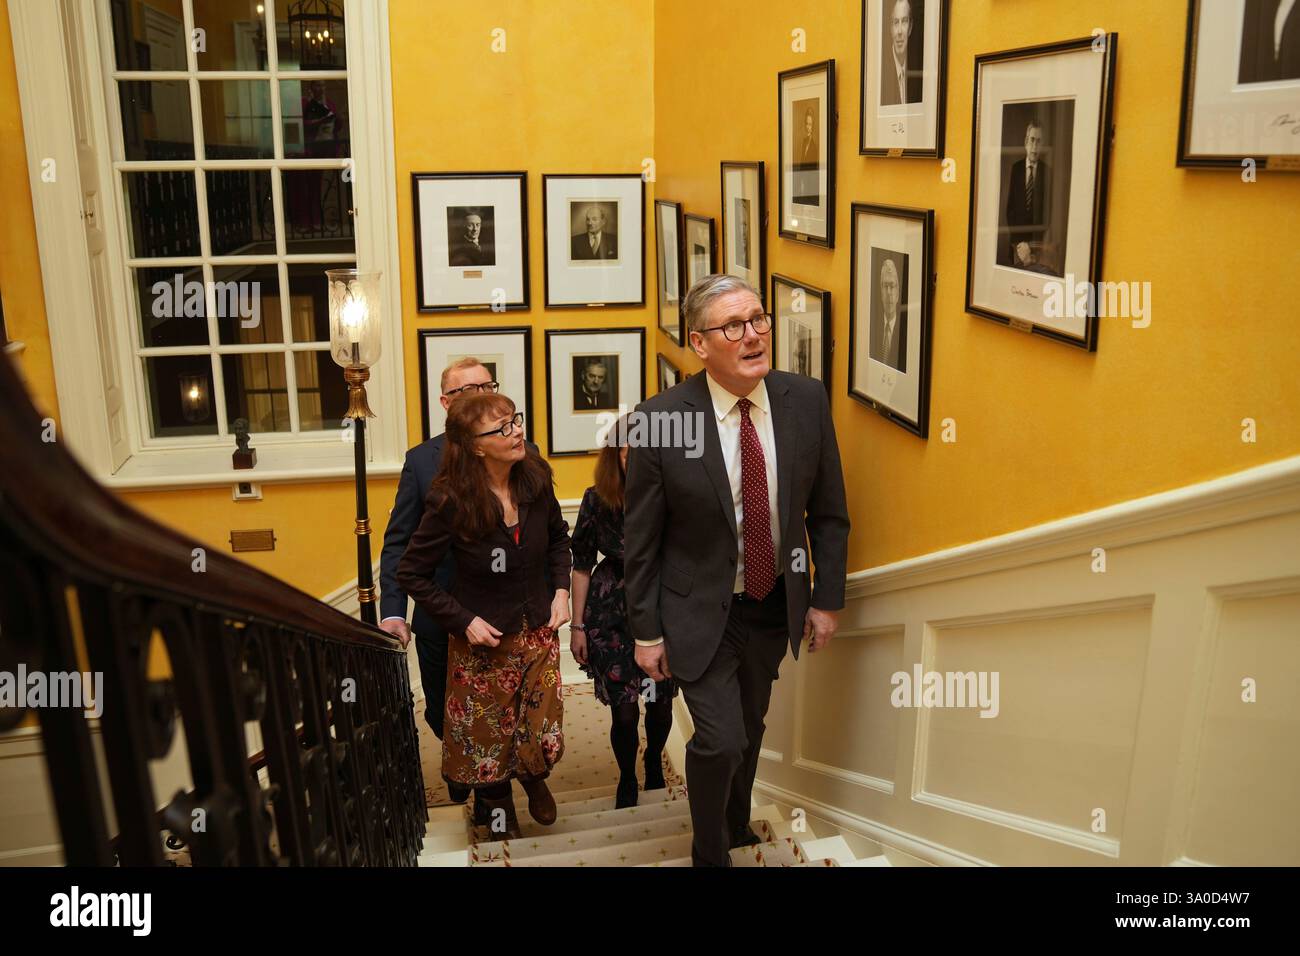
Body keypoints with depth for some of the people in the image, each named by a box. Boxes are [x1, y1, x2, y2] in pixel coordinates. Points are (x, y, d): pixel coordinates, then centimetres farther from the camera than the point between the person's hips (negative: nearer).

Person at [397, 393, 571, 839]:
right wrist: (464, 620, -15)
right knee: (488, 747, 13)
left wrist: (561, 589, -1)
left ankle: (533, 778, 44)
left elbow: (558, 537, 12)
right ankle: (501, 819, 43)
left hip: (539, 632, 3)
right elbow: (412, 575, -10)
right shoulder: (450, 501, -21)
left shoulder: (536, 479, -9)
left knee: (543, 740, 6)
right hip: (483, 641, -3)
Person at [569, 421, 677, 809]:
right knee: (624, 711, 2)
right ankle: (627, 782, 30)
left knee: (661, 702, 13)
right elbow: (582, 565, -2)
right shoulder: (596, 500, -10)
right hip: (612, 613, -1)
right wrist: (577, 625, 0)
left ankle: (654, 764, 45)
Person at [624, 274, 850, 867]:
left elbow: (828, 512, 0)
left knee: (750, 728, 21)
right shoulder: (660, 420, -20)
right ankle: (710, 852, 25)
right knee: (720, 738, -6)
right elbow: (640, 539, -11)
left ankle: (736, 824, 50)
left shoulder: (807, 400, -11)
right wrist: (647, 630, -7)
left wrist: (827, 597, 2)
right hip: (701, 611, -4)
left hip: (775, 603, 4)